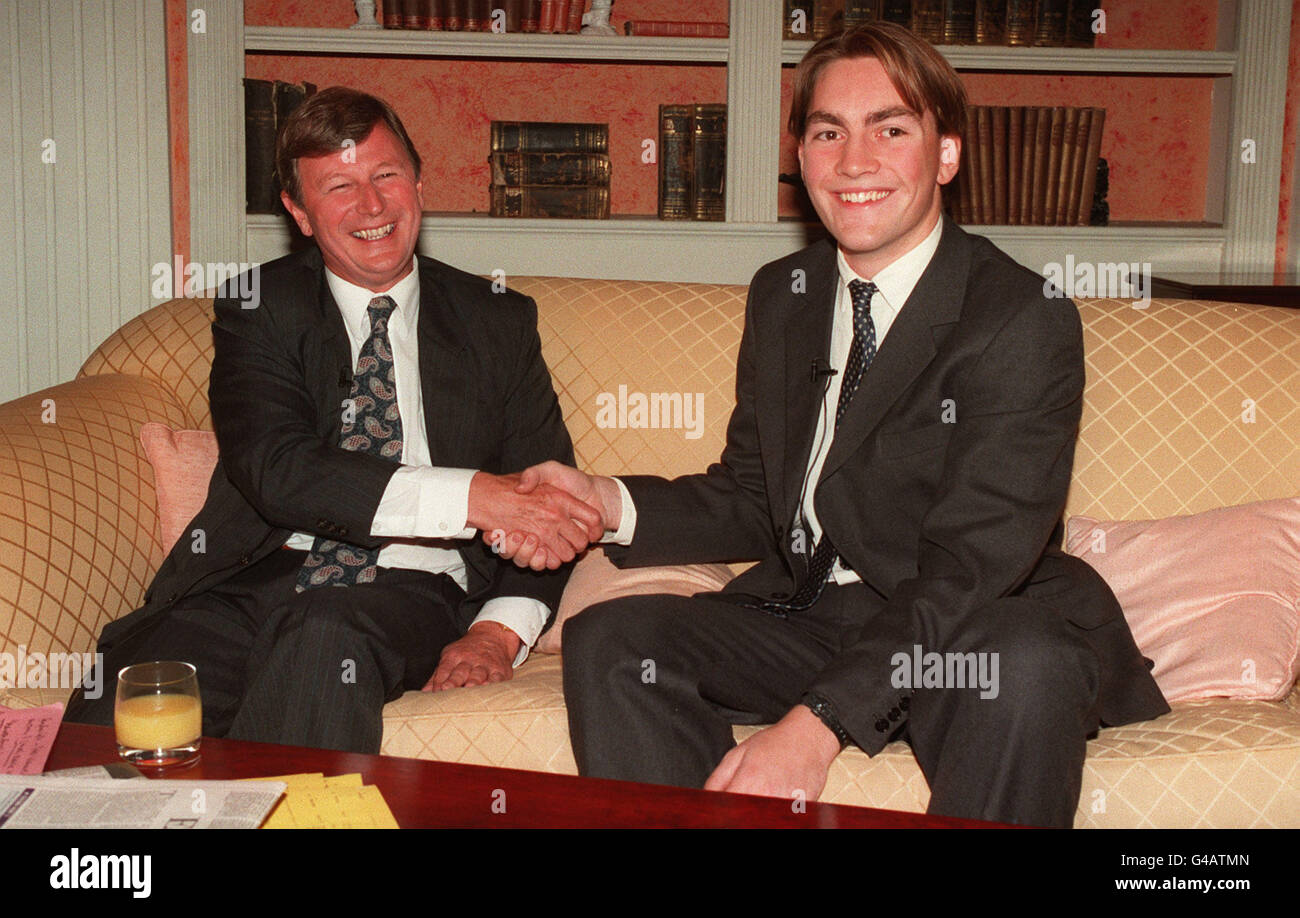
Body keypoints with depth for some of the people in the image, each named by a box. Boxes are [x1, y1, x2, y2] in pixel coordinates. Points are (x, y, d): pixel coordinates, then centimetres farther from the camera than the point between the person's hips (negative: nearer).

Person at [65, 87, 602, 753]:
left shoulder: (500, 322, 15)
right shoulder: (259, 307, 9)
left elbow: (546, 494, 13)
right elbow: (275, 470, -9)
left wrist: (501, 630, -8)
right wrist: (472, 496, -21)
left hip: (412, 590, 1)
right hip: (256, 579, 0)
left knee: (326, 635, -35)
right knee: (117, 713, -29)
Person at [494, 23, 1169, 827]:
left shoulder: (1025, 317, -13)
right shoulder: (781, 295, 9)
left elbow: (969, 566, -21)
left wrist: (819, 720, -30)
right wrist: (613, 504, -6)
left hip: (966, 633, -5)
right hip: (804, 618, 5)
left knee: (1026, 669, -37)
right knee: (605, 641, -14)